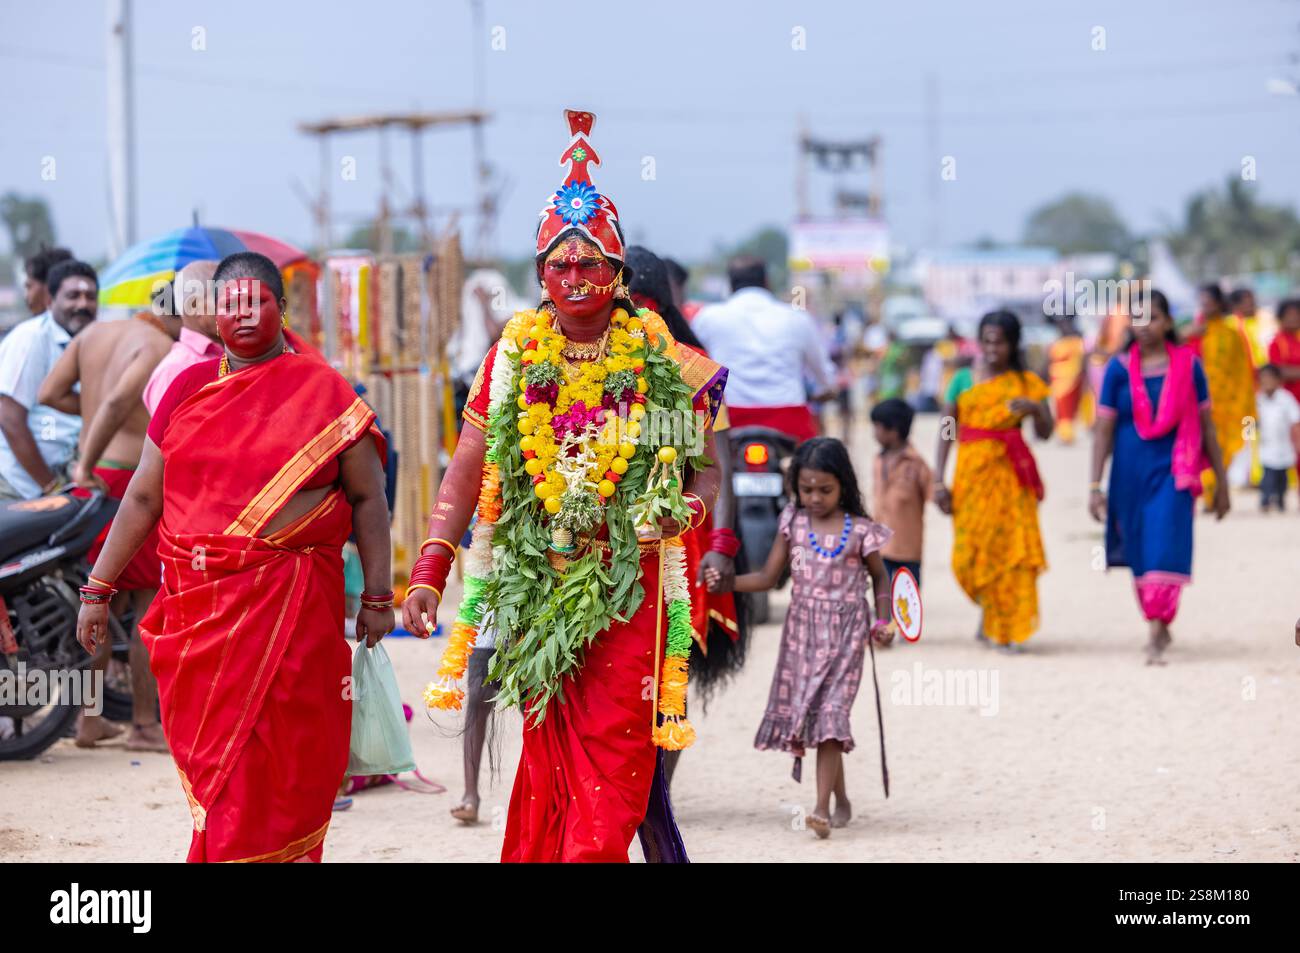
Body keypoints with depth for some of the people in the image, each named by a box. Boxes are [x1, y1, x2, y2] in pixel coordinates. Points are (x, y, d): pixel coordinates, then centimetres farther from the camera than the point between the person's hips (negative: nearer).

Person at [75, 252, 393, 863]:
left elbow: (367, 496, 3)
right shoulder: (189, 388, 9)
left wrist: (377, 596, -1)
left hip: (290, 607, -3)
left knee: (275, 762, -4)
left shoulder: (323, 392, 1)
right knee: (206, 752, 5)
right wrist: (98, 588, 10)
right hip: (197, 604, 3)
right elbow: (143, 497, 12)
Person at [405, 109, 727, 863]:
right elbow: (467, 471, 6)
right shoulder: (513, 358, 5)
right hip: (535, 592, 2)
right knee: (549, 759, 6)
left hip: (627, 595, -2)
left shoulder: (663, 364, 1)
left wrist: (689, 508, -17)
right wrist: (431, 569, -3)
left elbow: (708, 469, 6)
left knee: (612, 776, -9)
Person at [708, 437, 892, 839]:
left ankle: (822, 808, -20)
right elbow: (768, 577, 6)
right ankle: (841, 801, 22)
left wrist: (883, 621, -2)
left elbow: (880, 576, 10)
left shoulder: (859, 531, -5)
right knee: (803, 712, 4)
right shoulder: (793, 523, 2)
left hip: (845, 633, -4)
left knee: (830, 712, -14)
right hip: (802, 630, 4)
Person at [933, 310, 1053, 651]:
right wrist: (938, 480, -2)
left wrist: (1034, 409, -19)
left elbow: (1045, 432, 2)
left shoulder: (1026, 383, 5)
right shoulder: (964, 379, 5)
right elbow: (946, 431, 4)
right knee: (970, 552, -1)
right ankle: (989, 611, 26)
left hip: (1010, 473, 0)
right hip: (972, 473, 0)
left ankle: (1010, 628, 4)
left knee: (1012, 545, -6)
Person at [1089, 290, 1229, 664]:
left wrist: (1221, 480, 9)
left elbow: (1206, 425, 6)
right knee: (1139, 556, 10)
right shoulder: (1119, 368, 0)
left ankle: (1157, 638, -15)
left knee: (1165, 551, -14)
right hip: (1130, 475, 2)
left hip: (1171, 474, -2)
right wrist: (1095, 485, -4)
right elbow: (1103, 430, 1)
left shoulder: (1188, 365, 0)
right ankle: (1159, 626, 29)